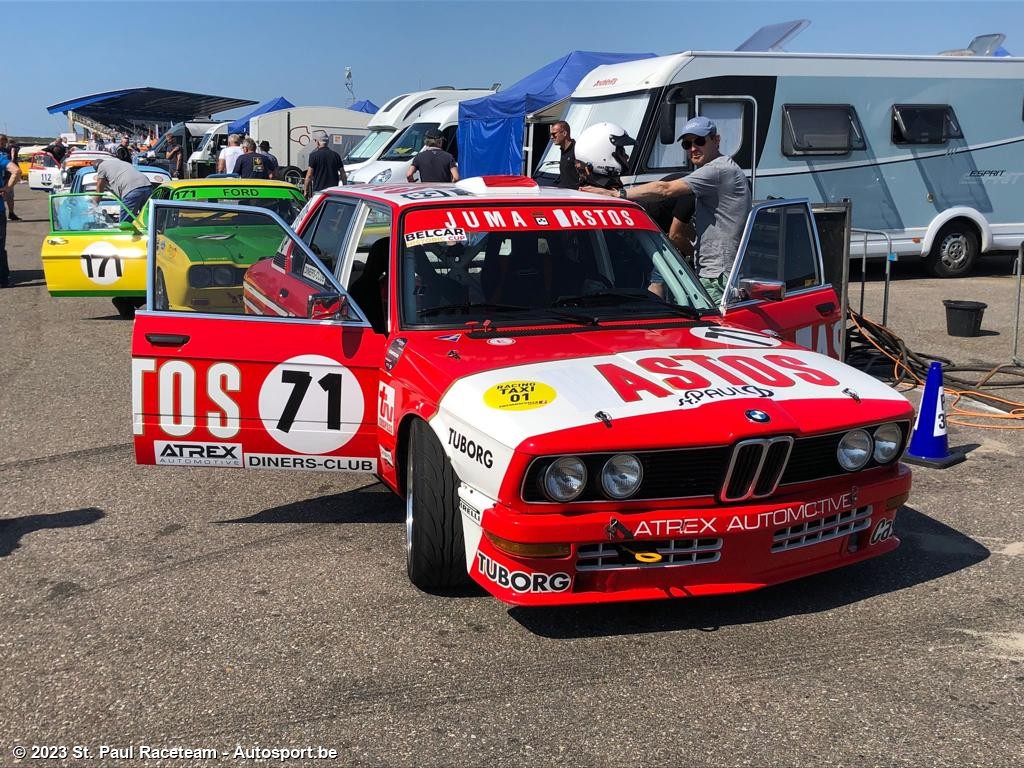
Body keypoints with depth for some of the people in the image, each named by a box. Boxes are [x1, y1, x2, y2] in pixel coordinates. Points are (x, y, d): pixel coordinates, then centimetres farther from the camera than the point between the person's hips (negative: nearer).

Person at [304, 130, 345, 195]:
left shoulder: (314, 155, -7)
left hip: (318, 190, -4)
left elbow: (309, 175, -9)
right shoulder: (336, 155, 7)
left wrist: (306, 191, -2)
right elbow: (343, 175, 9)